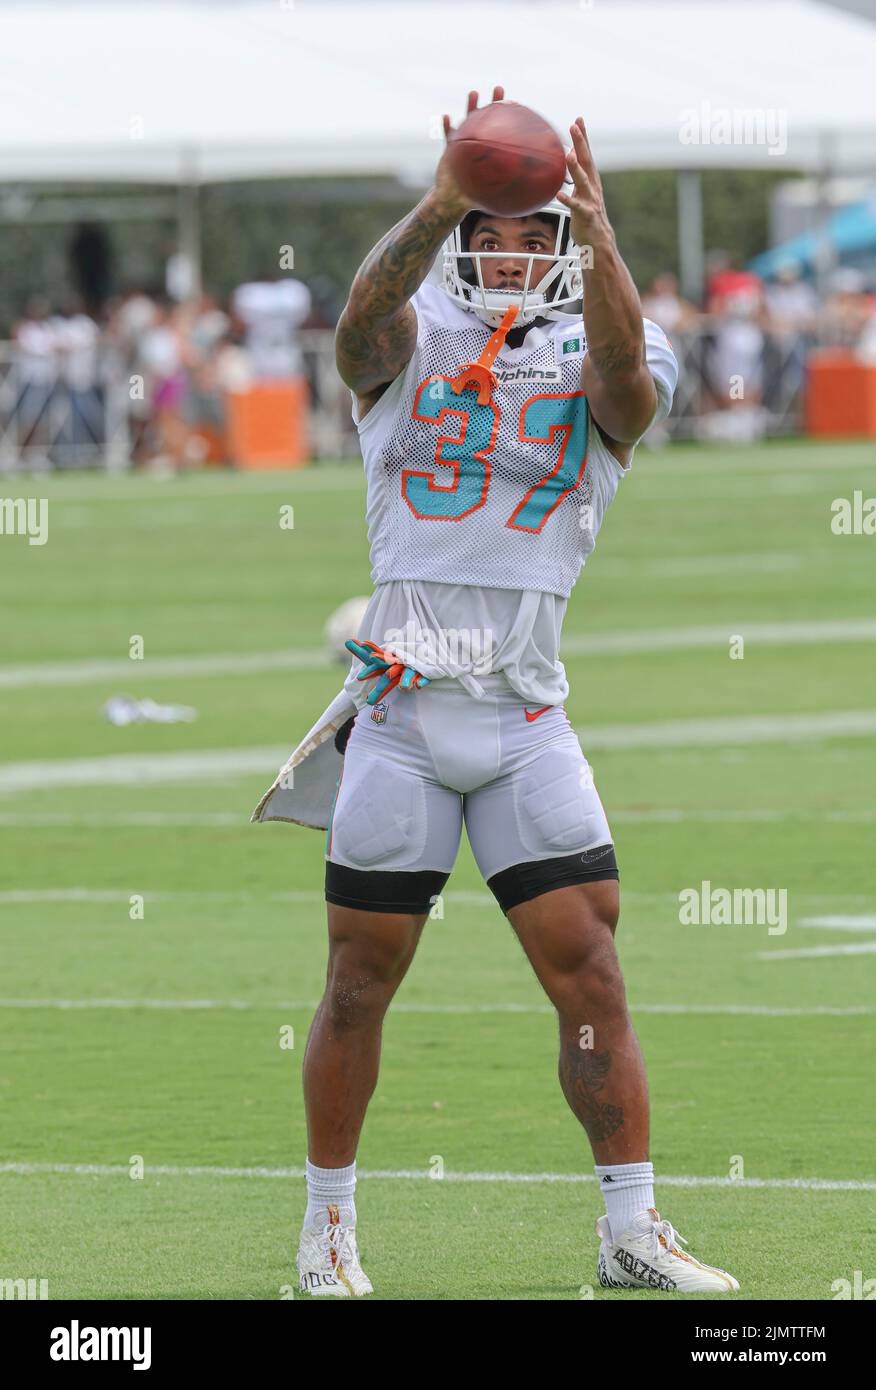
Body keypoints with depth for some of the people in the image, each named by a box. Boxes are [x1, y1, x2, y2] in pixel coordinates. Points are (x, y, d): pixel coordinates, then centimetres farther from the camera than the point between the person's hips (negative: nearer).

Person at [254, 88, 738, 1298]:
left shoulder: (601, 365, 4)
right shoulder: (409, 339, 1)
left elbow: (627, 375, -21)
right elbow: (368, 314, -23)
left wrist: (600, 243, -38)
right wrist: (440, 204, -41)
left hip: (528, 720, 1)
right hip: (401, 713, -1)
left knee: (593, 979, -2)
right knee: (361, 983, 5)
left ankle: (631, 1233, 5)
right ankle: (329, 1222, 19)